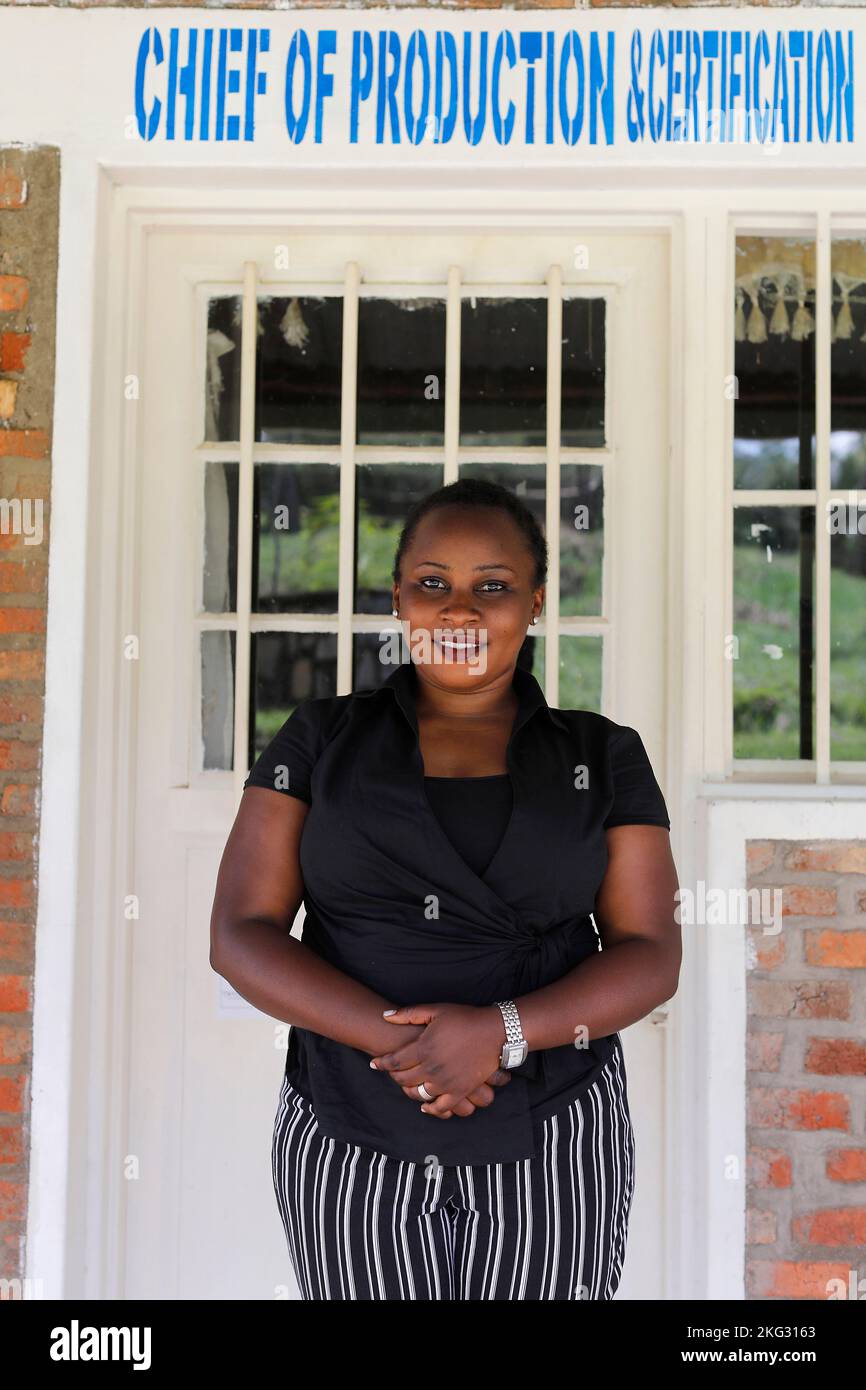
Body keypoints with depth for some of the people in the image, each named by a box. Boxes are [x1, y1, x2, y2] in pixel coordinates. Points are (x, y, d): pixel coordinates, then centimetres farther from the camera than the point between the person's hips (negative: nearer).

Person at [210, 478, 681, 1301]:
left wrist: (501, 1032, -19)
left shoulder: (603, 758, 2)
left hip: (553, 1147, 0)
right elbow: (241, 933, -4)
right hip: (350, 1144, 0)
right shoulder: (321, 739, 1)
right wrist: (397, 1042, -18)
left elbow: (649, 956, -2)